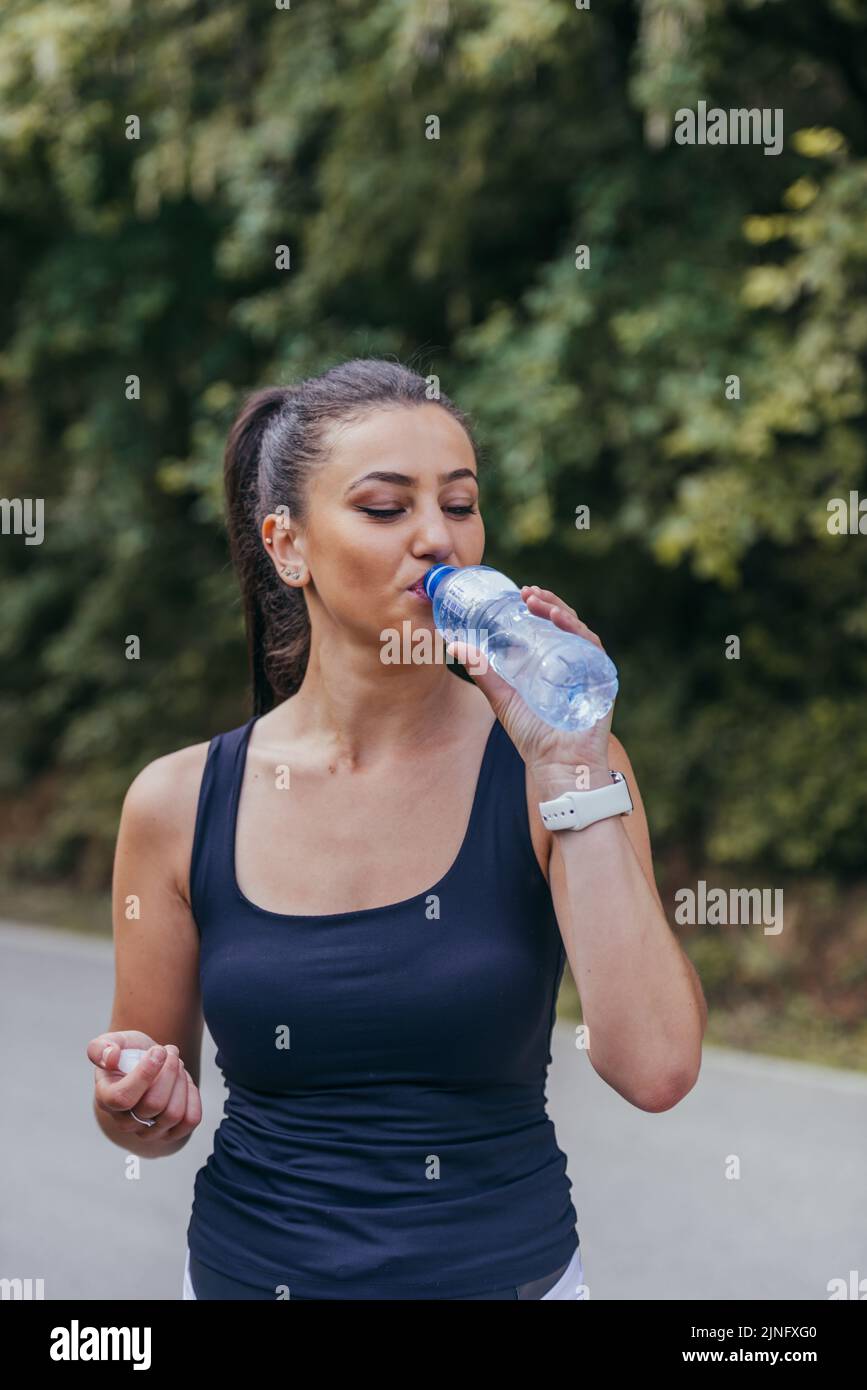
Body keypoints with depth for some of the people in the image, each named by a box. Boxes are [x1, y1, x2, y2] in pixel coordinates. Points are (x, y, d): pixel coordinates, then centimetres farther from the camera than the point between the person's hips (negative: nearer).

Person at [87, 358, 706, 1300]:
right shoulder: (181, 803, -7)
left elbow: (655, 1070, -22)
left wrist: (571, 764, -22)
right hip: (251, 1265, 1)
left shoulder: (551, 763, -10)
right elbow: (153, 1111, 4)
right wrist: (140, 1106, -18)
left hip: (508, 1264, 0)